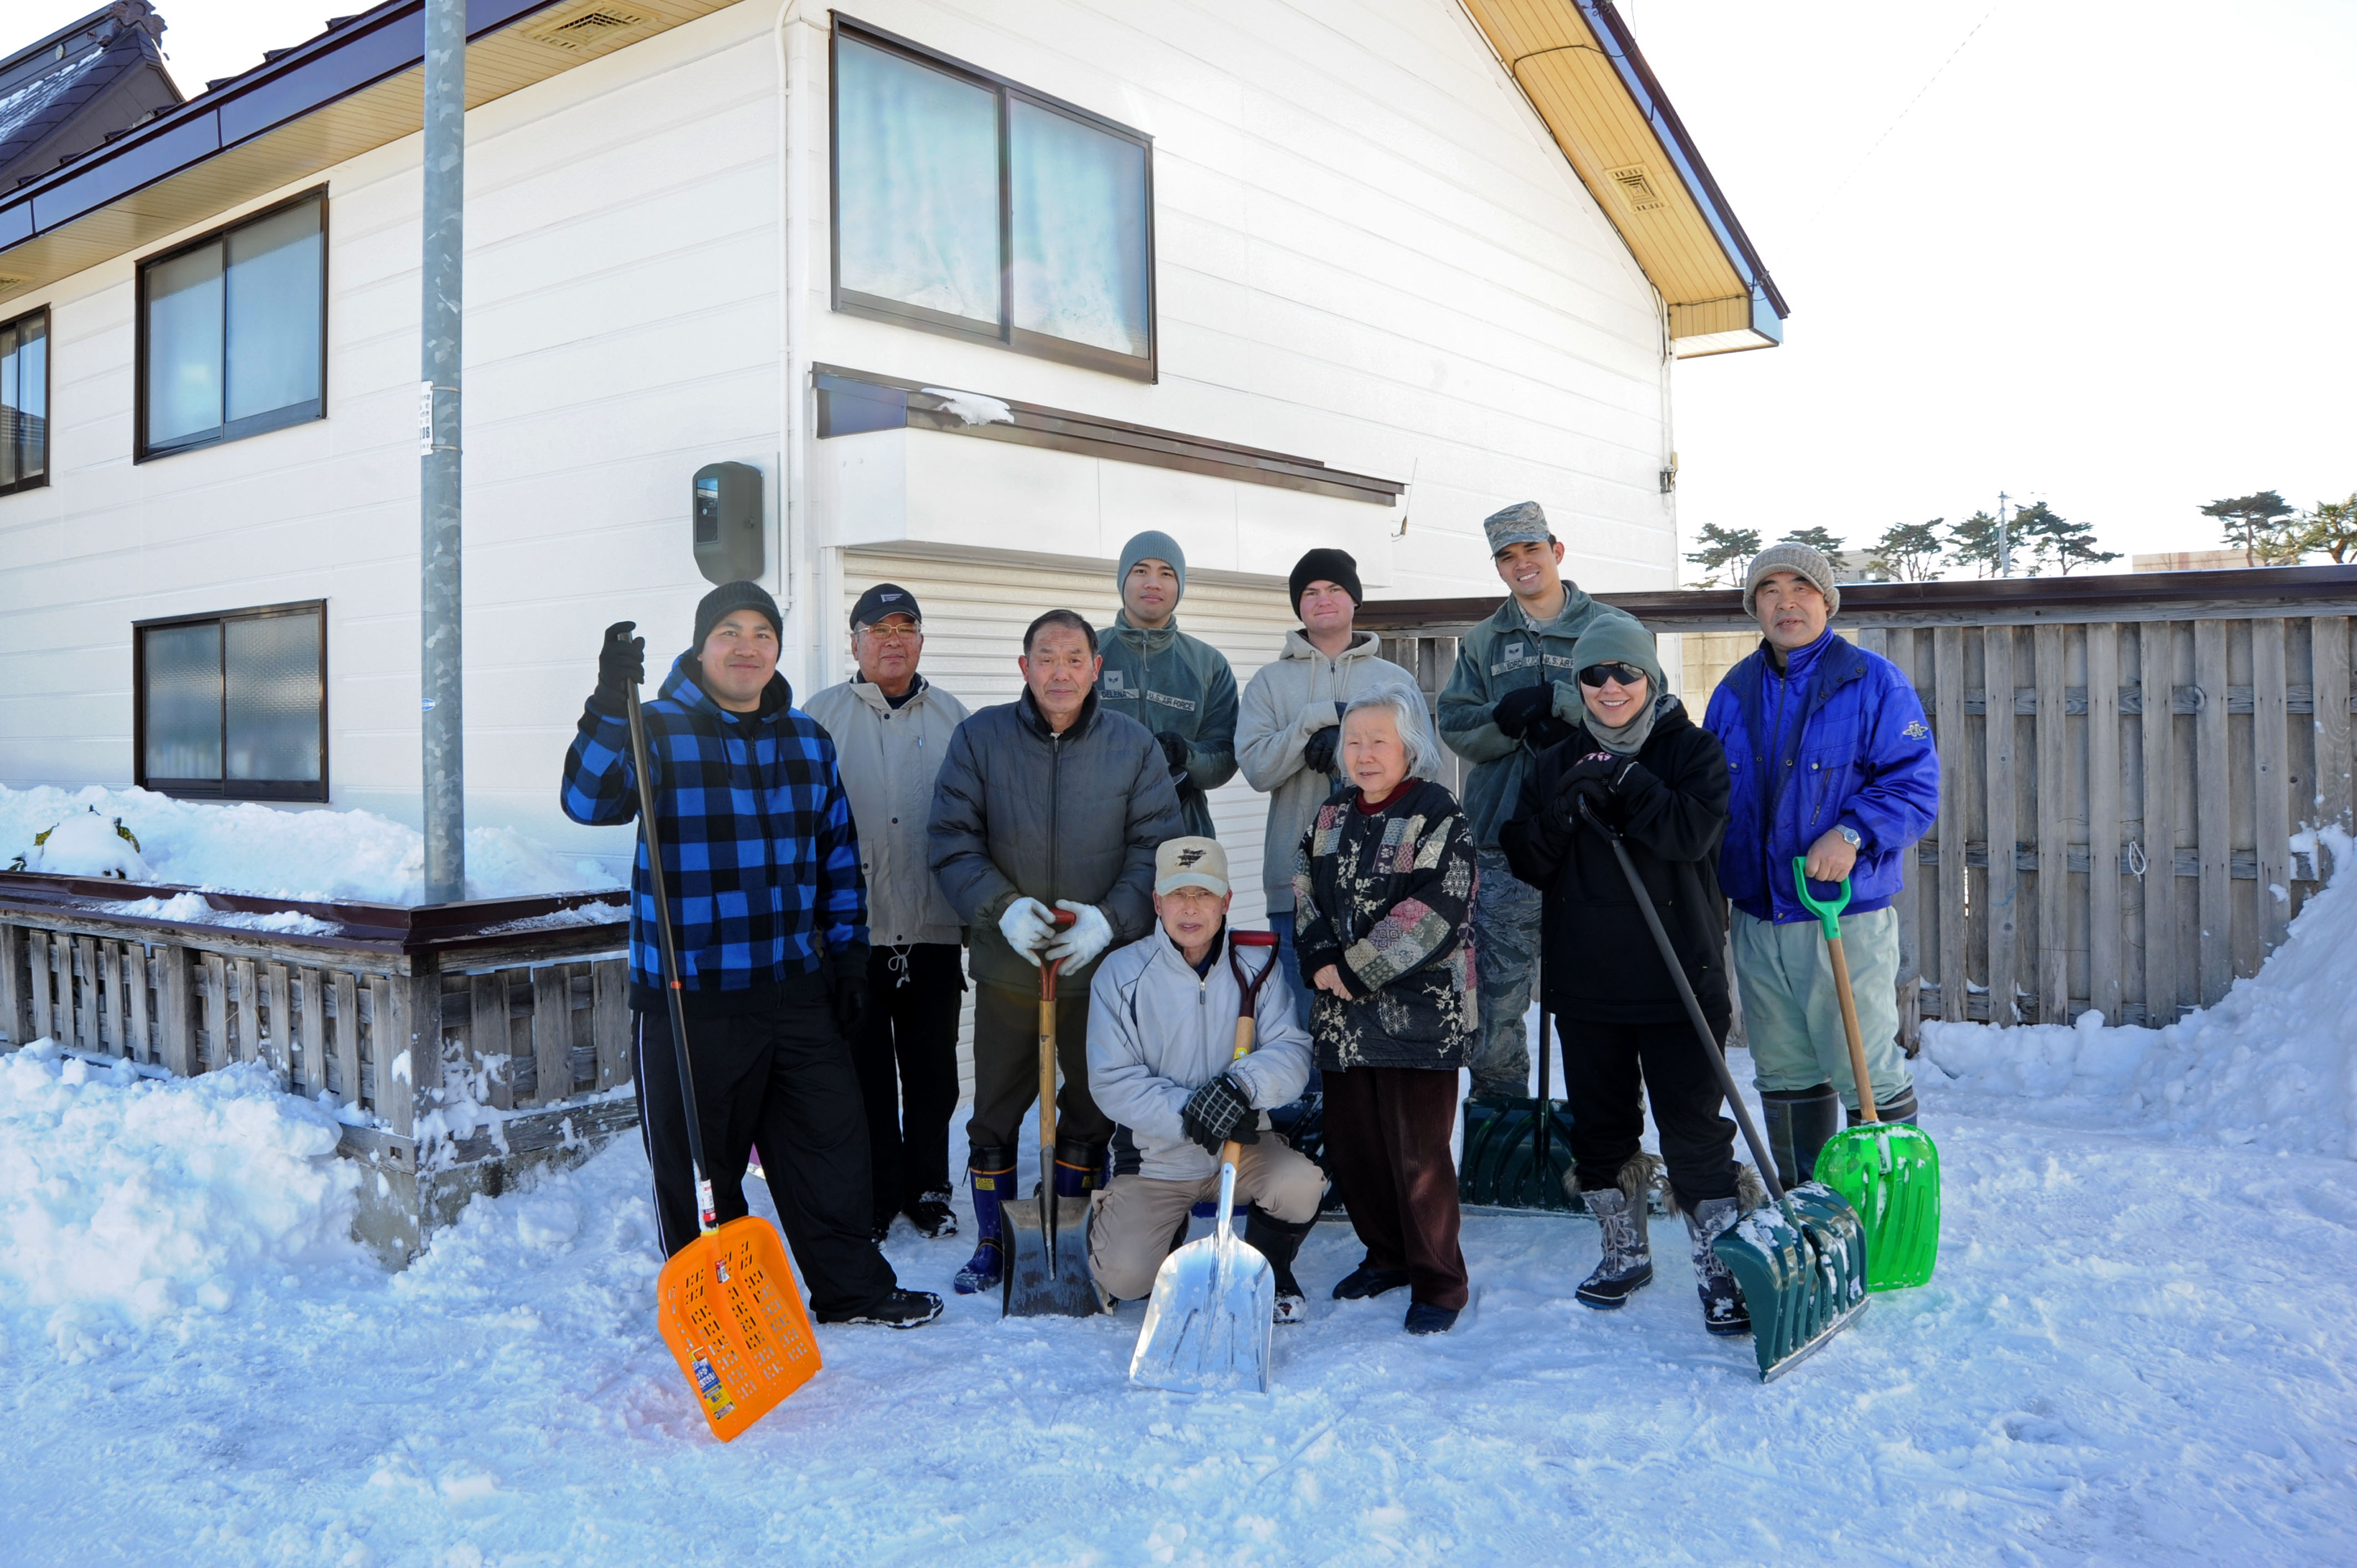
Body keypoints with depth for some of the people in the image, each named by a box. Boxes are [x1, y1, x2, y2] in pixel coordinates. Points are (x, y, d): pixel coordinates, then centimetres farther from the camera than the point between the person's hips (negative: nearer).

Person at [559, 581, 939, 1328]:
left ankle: (851, 1287, 27)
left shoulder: (808, 740, 10)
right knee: (698, 1161, 7)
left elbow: (838, 854, 16)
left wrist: (849, 956, 13)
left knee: (831, 1139, 11)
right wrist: (610, 704, -35)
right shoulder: (658, 730, -5)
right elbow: (588, 801, -22)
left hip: (797, 988, 4)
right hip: (689, 998, -4)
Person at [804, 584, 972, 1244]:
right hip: (853, 931, -1)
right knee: (865, 1072, 6)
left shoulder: (952, 718, 9)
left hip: (933, 931, 2)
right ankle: (874, 1195, 20)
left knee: (932, 1071, 9)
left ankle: (928, 1188, 24)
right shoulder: (823, 716, 4)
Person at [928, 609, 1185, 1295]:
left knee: (1091, 1112, 12)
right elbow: (951, 841, -4)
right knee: (995, 1115, 9)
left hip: (1102, 968, 1)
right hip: (1007, 964, 0)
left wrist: (1110, 918, -16)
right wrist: (1002, 908, -19)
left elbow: (1157, 850, -1)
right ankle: (993, 1245, 26)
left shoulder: (1134, 745, 0)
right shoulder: (979, 738, -1)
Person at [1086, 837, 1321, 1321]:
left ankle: (1267, 1271, 7)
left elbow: (1292, 1051, -13)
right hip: (1153, 1156, -1)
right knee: (1126, 1277, -18)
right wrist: (1188, 1115, -27)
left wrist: (1244, 1084, -34)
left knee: (1301, 1185, -27)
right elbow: (1112, 1082, -14)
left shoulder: (1256, 967, -4)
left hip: (1242, 1146, 2)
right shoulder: (1121, 973, -10)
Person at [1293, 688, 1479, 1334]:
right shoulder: (1330, 818, 13)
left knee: (1418, 1153, -3)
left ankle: (1438, 1281, 13)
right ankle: (1387, 1254, 33)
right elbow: (1304, 893, 11)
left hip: (1420, 1012, -7)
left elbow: (1432, 913, -18)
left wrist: (1353, 971, -17)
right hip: (1344, 1016, 7)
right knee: (1349, 1145, 14)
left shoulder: (1439, 816, -9)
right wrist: (1323, 961, -8)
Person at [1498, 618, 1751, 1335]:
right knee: (1599, 1125, 13)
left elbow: (1693, 833, -16)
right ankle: (1624, 1252, 30)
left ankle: (1721, 1265, 9)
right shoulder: (1556, 764, 10)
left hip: (1679, 977, -4)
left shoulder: (1694, 749, 0)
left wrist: (1623, 782, -18)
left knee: (1693, 1125, -4)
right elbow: (1528, 864, 2)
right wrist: (1561, 812, -15)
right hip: (1585, 983, 4)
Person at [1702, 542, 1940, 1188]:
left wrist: (1855, 832, -24)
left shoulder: (1872, 681, -4)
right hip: (1757, 917, 5)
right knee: (1783, 1072, 14)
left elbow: (1915, 783, -8)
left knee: (1867, 1069, -3)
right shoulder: (1734, 692, 11)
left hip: (1847, 914, -5)